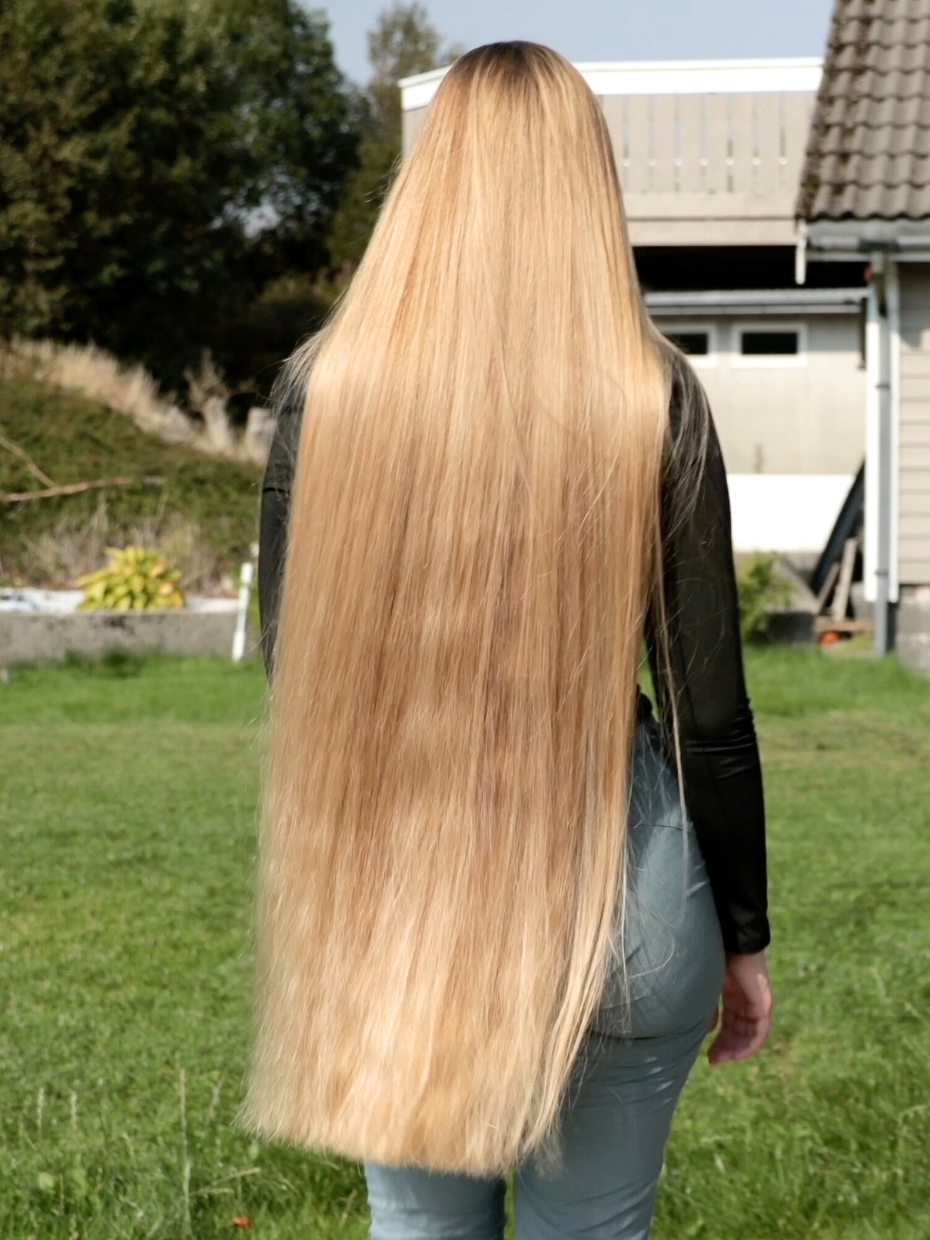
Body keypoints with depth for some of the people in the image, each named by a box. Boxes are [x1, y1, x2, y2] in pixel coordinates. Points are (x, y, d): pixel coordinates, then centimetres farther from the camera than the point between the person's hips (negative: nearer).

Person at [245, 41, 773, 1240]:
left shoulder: (327, 382, -6)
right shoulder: (651, 395, -9)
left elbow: (290, 655, 5)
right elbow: (708, 708, -3)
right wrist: (743, 936, 7)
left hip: (388, 885, 2)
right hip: (611, 890, -1)